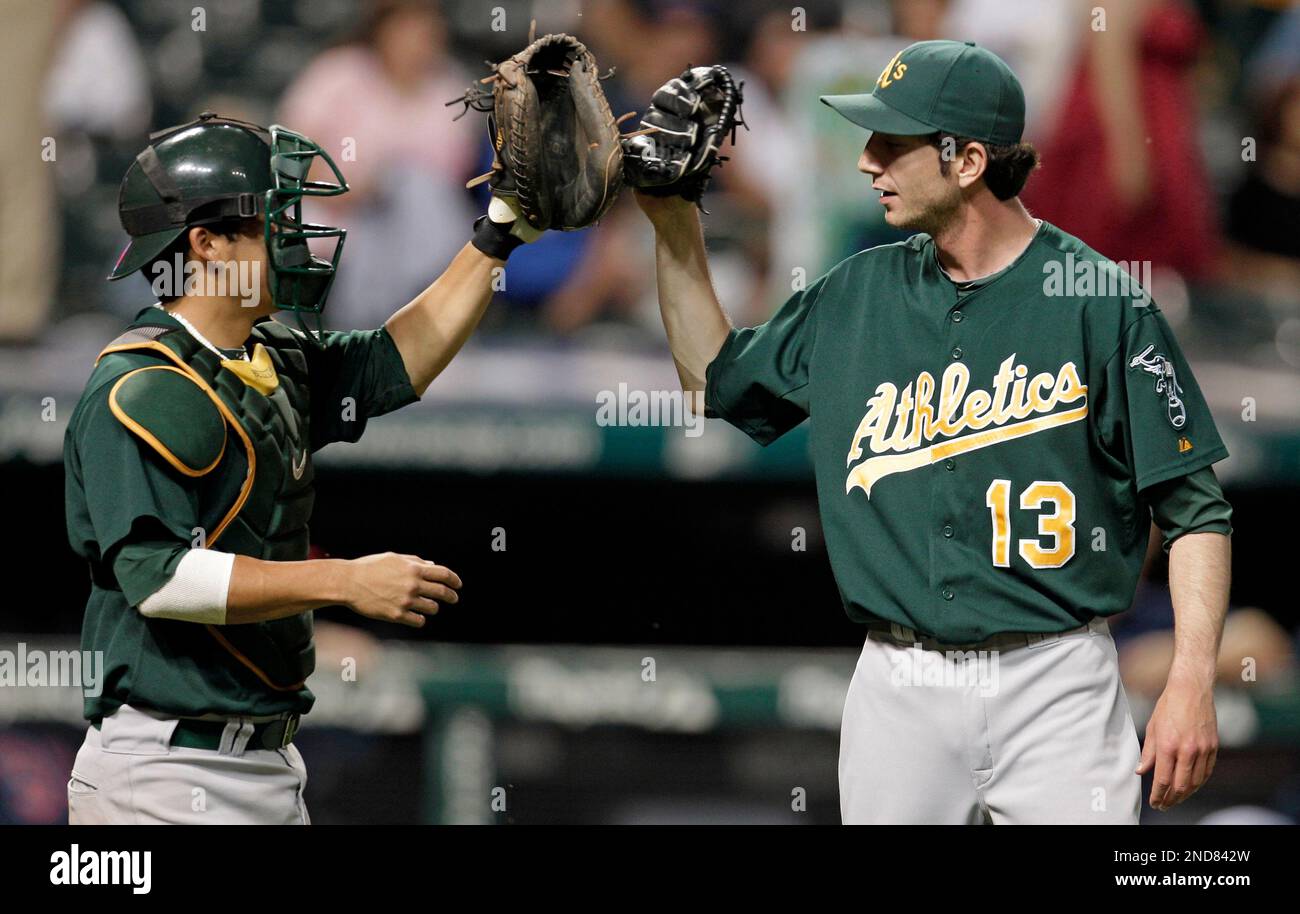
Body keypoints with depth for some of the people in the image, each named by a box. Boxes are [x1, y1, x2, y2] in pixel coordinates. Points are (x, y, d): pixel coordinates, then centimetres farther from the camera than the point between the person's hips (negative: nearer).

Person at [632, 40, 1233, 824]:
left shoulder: (1103, 303, -5)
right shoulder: (856, 296, 11)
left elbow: (1194, 509, -5)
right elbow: (718, 379, 26)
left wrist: (1192, 684, -15)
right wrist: (674, 222, 17)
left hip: (1055, 685, -4)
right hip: (899, 691, 5)